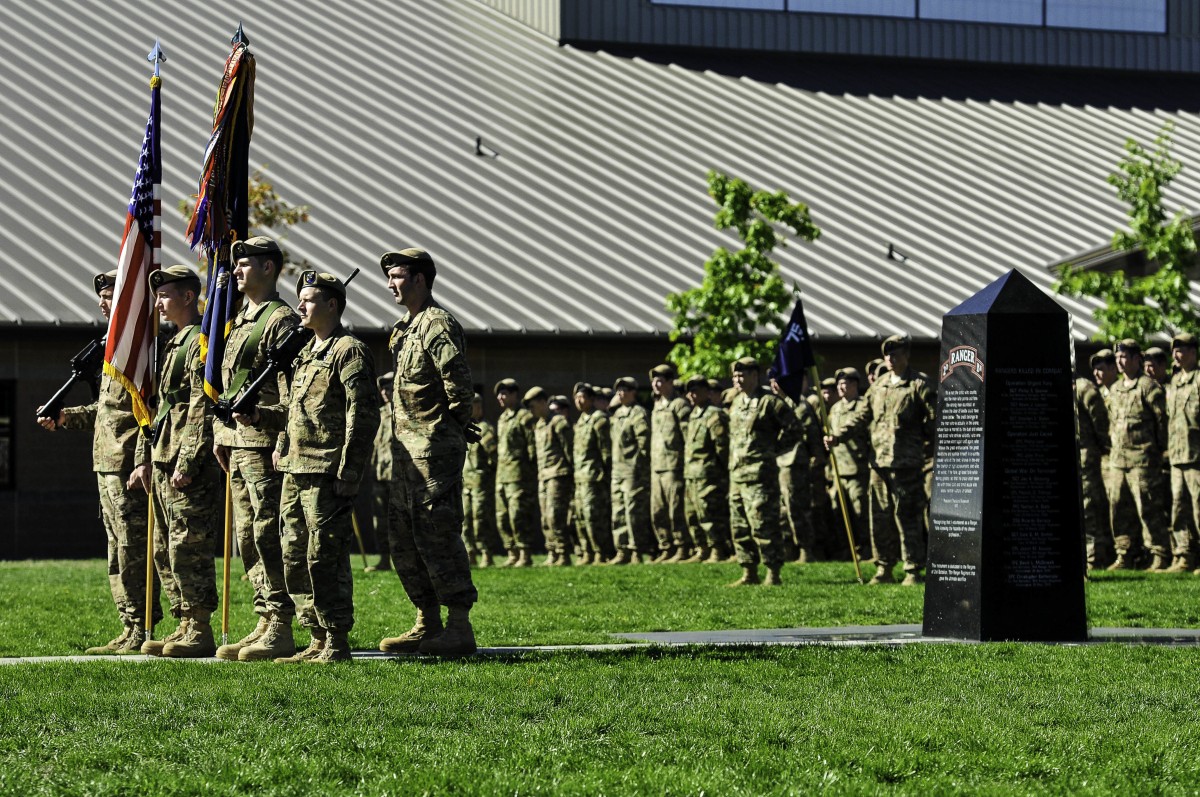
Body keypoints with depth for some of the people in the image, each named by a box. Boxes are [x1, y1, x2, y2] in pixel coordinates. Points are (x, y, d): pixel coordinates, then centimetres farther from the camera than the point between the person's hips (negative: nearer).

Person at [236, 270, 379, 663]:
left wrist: (348, 477, -19)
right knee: (295, 560, 10)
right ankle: (318, 641, 16)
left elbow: (362, 419, -14)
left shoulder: (350, 352, -8)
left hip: (326, 474, -9)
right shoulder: (306, 353, 20)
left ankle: (338, 644, -1)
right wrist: (259, 415, 8)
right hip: (295, 470, 9)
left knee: (325, 558, -8)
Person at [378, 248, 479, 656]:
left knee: (436, 534, -10)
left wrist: (457, 425, -11)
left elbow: (459, 381, -24)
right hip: (409, 446, 10)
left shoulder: (438, 324, -13)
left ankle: (460, 627, -6)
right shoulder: (406, 328, 18)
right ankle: (427, 625, 17)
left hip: (435, 444, -10)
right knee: (404, 538, 12)